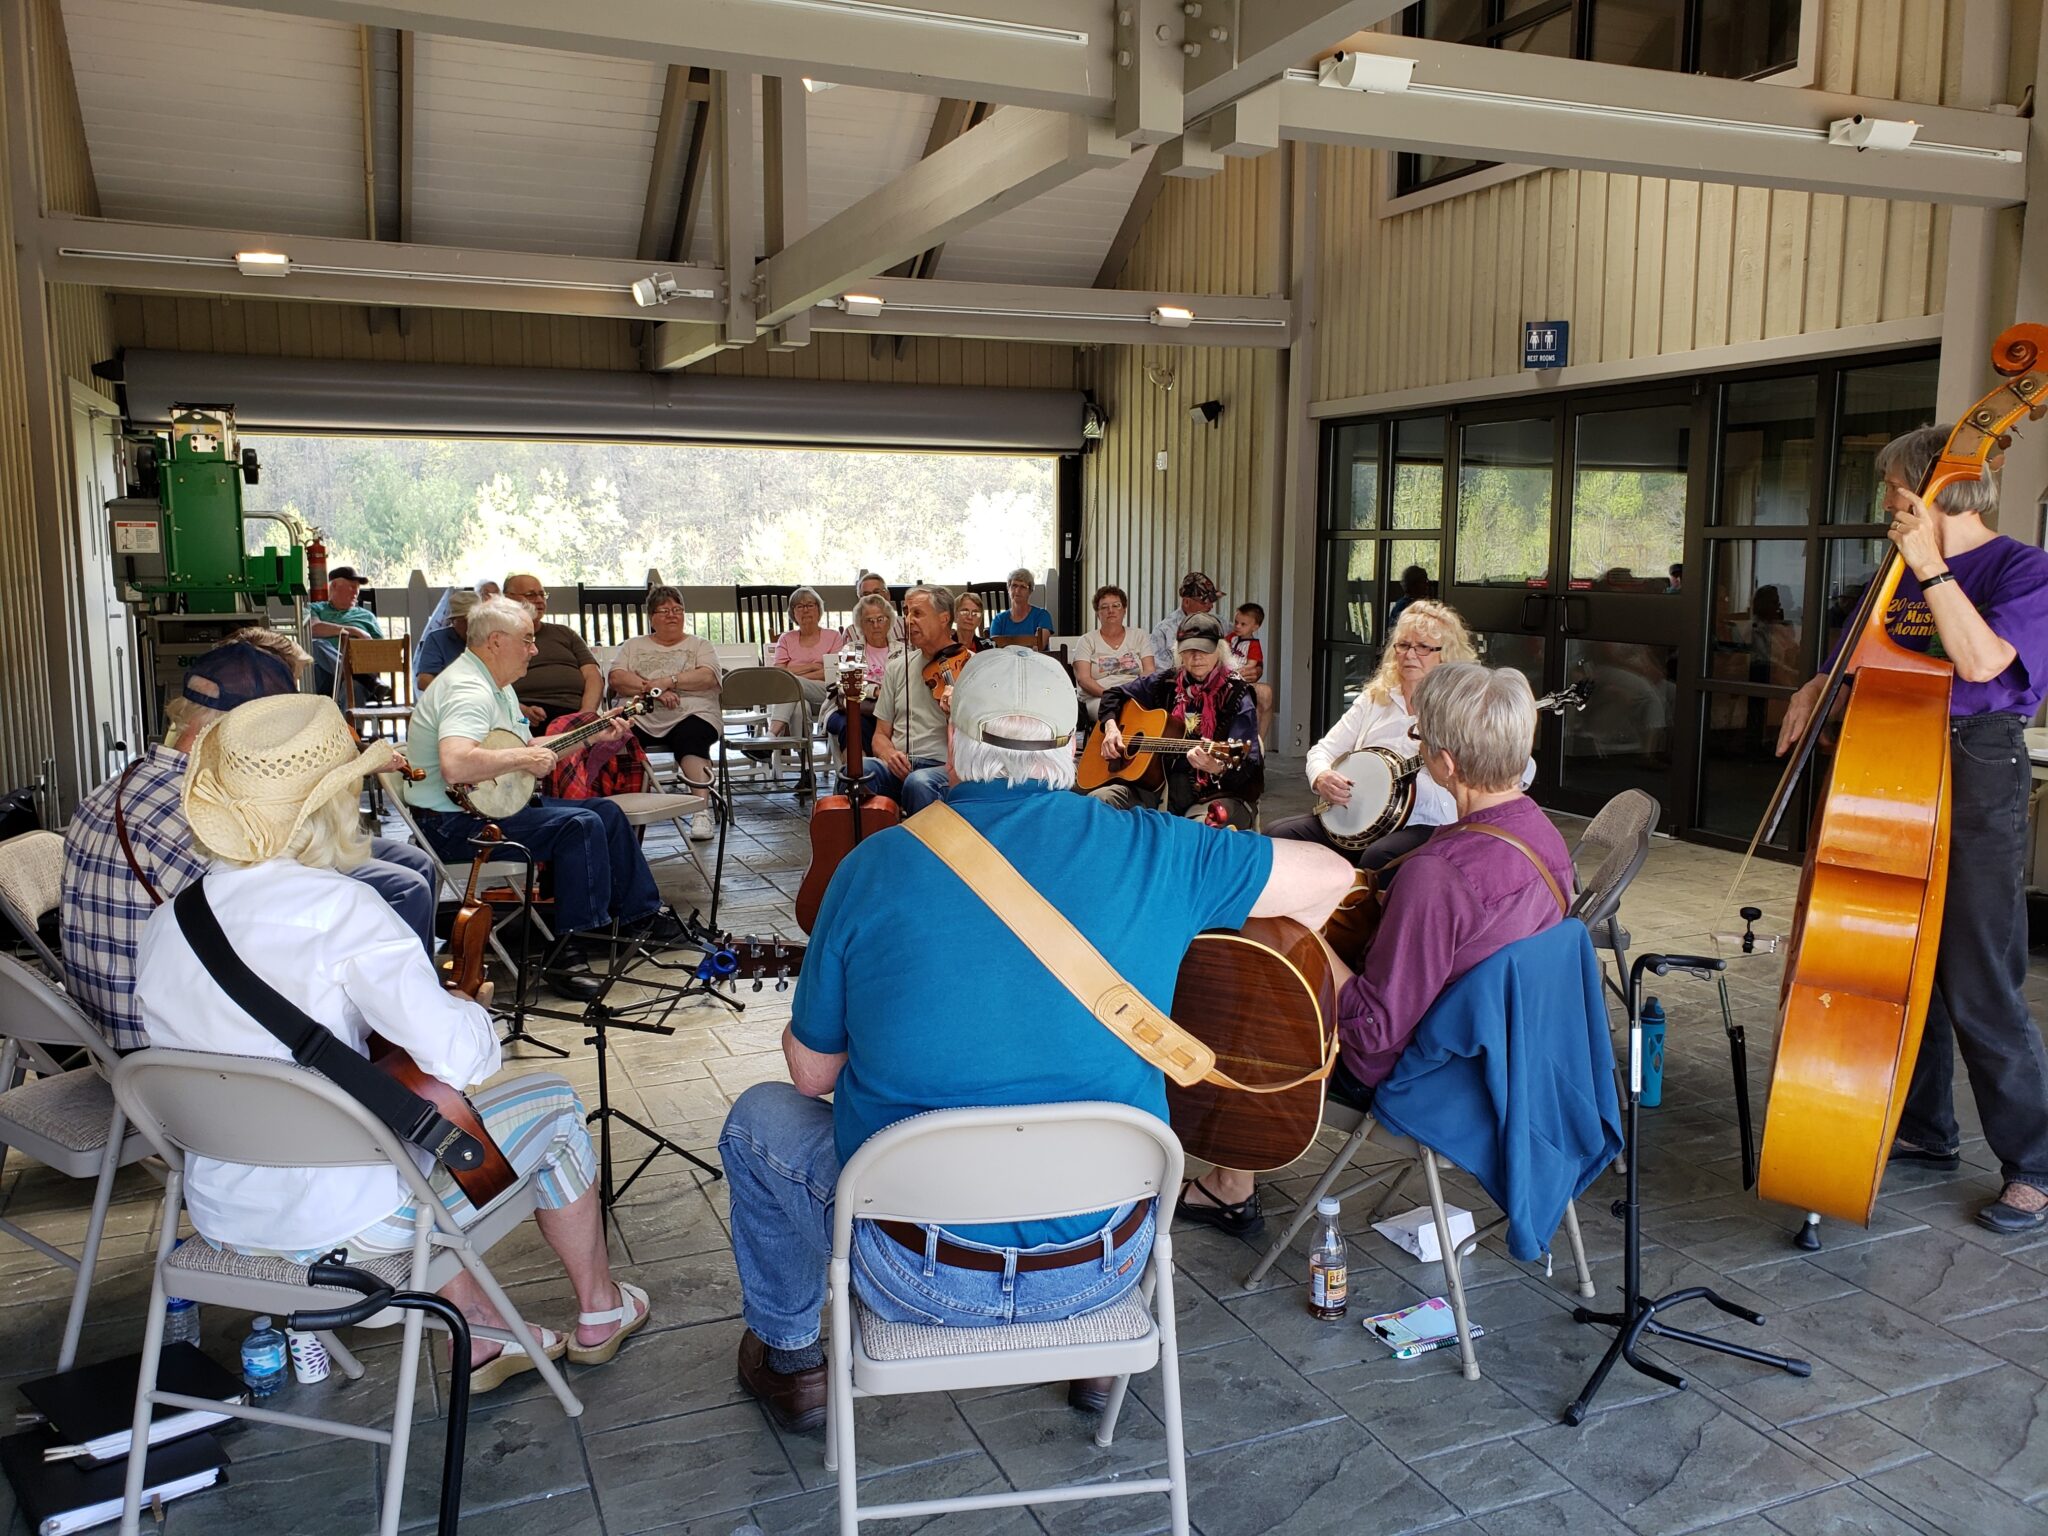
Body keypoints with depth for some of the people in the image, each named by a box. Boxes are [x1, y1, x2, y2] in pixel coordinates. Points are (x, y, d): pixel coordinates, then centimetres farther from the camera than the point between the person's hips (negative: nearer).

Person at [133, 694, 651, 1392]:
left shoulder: (165, 924, -1)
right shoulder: (335, 907, -21)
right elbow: (459, 1056, -28)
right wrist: (467, 1011, -5)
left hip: (222, 1224, 7)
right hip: (346, 1229, -7)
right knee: (554, 1103, 13)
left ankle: (479, 1337, 34)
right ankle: (601, 1312, 34)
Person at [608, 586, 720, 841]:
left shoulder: (699, 645, 22)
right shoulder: (633, 646, 26)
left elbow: (708, 677, 2)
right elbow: (617, 679, 7)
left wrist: (668, 681, -8)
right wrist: (652, 689, -8)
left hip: (691, 715, -1)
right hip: (641, 717, 1)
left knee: (691, 739, -36)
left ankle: (702, 812, -44)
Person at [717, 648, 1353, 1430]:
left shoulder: (875, 866, -12)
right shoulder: (1147, 853, -10)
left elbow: (812, 1074, -2)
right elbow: (1331, 876, 1)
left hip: (918, 1276, -2)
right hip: (1106, 1266, 2)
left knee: (757, 1115, 25)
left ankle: (787, 1356, 38)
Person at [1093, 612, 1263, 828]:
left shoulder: (1236, 698, -4)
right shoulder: (1164, 683, 10)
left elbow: (1249, 768, -13)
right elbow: (1113, 694, 25)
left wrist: (1218, 768, -35)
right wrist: (1111, 726, 5)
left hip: (1216, 793, -4)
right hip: (1159, 784, 5)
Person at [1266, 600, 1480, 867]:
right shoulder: (1374, 698, 15)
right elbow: (1324, 750, 13)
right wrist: (1321, 777, -10)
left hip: (1423, 826, -5)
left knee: (1379, 856, -36)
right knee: (1279, 835, -15)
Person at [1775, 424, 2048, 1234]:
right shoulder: (1904, 578, 15)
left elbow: (1982, 661, -24)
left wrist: (1931, 566, -23)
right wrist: (1817, 690, 6)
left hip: (1976, 778, -8)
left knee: (1979, 985, -7)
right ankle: (1925, 1131, 28)